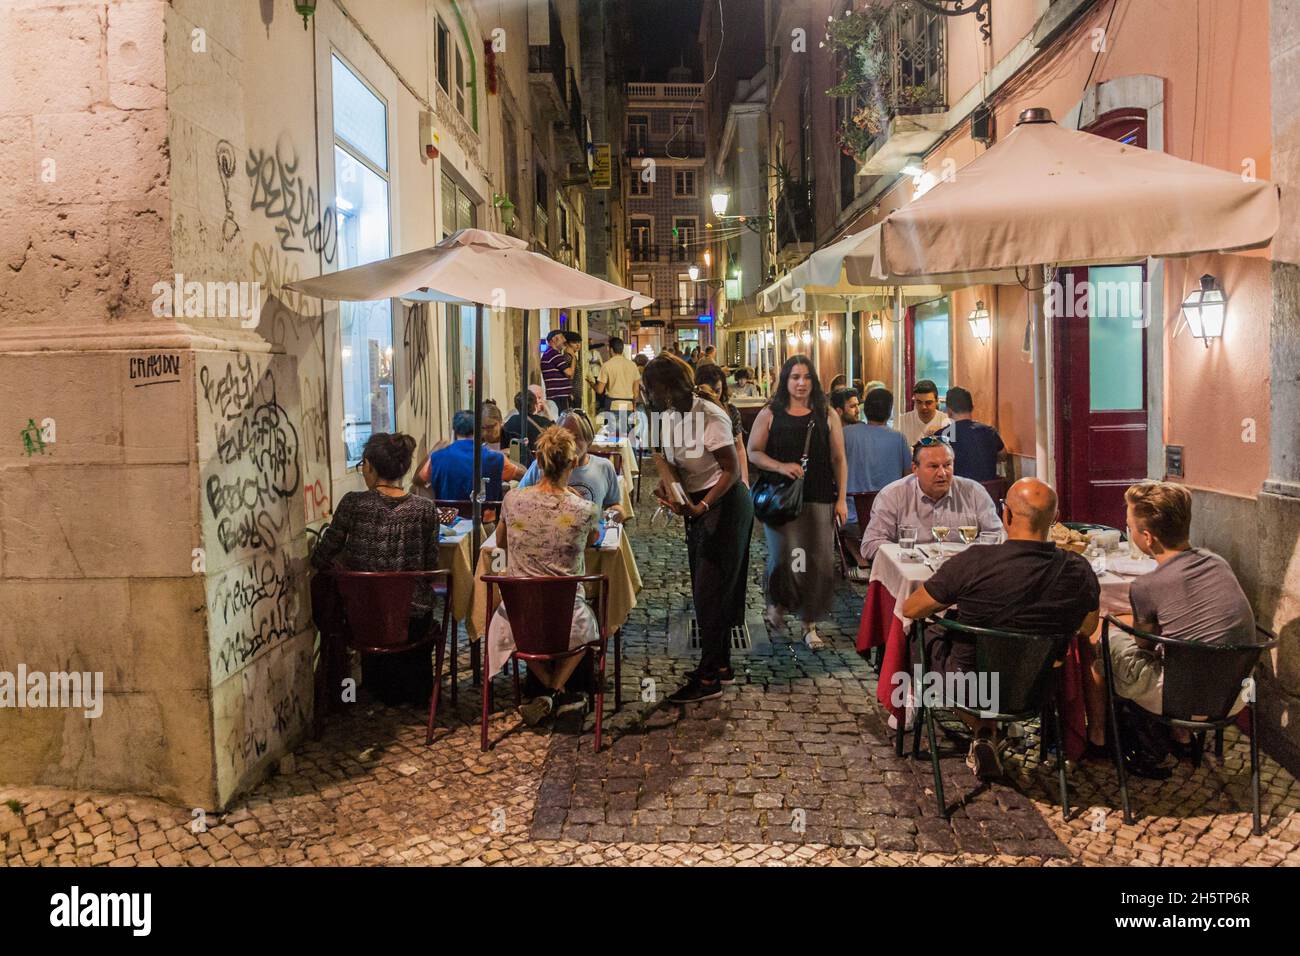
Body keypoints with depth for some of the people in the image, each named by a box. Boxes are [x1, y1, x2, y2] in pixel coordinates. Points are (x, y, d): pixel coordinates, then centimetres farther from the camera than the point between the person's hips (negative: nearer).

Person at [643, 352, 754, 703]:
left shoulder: (710, 417, -23)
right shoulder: (669, 415, 2)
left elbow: (732, 469, -22)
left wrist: (701, 507, -31)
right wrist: (665, 485, -12)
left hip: (725, 504, -9)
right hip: (698, 505, 9)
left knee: (711, 590, -6)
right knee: (707, 589, 14)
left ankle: (708, 678, 2)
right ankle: (722, 665, 26)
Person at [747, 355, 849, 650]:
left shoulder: (826, 415, 7)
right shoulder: (770, 414, 4)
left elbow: (838, 459, 8)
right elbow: (753, 452, 3)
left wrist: (841, 499, 2)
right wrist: (780, 466, -15)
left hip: (819, 500, 2)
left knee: (818, 562, 0)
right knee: (783, 557, -13)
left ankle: (810, 625, 16)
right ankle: (777, 602, 19)